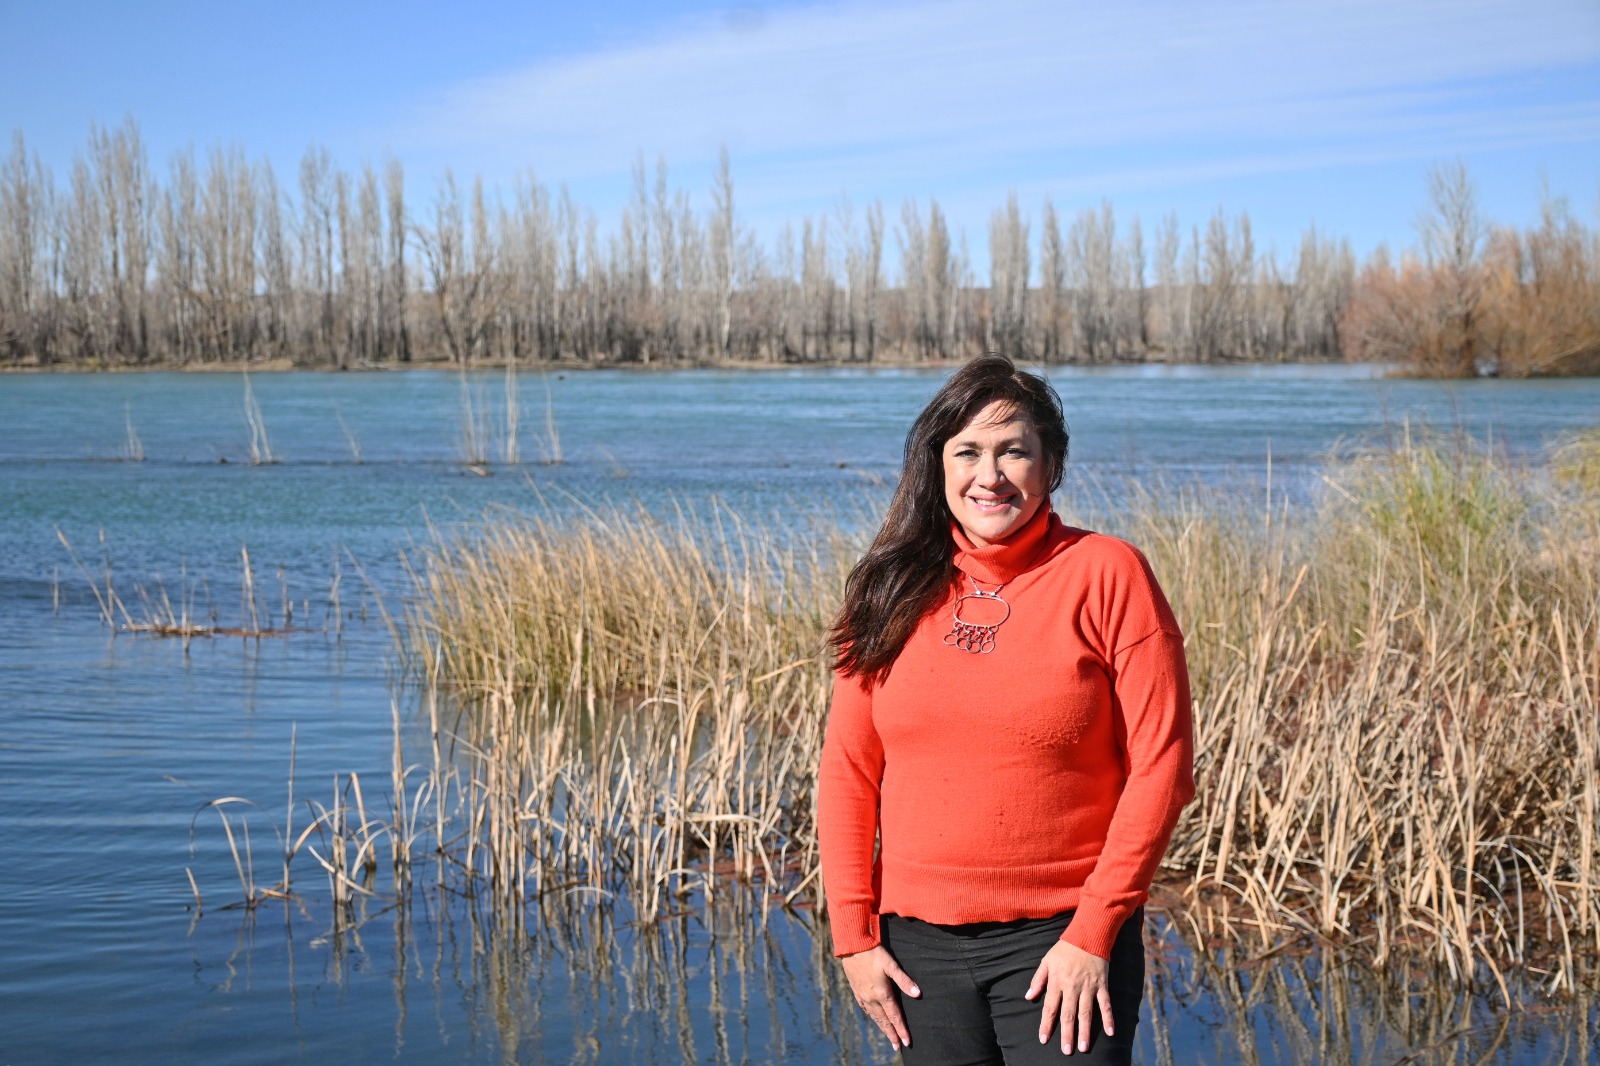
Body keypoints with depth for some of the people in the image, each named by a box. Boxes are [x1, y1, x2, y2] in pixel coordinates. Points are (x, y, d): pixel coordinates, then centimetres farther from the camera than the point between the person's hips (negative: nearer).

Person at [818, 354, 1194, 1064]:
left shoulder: (1105, 573, -4)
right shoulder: (895, 590, 5)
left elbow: (1160, 766, -7)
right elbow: (846, 771, 6)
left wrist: (1093, 932, -10)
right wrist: (853, 934, 1)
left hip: (1064, 941, -3)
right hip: (919, 942, 3)